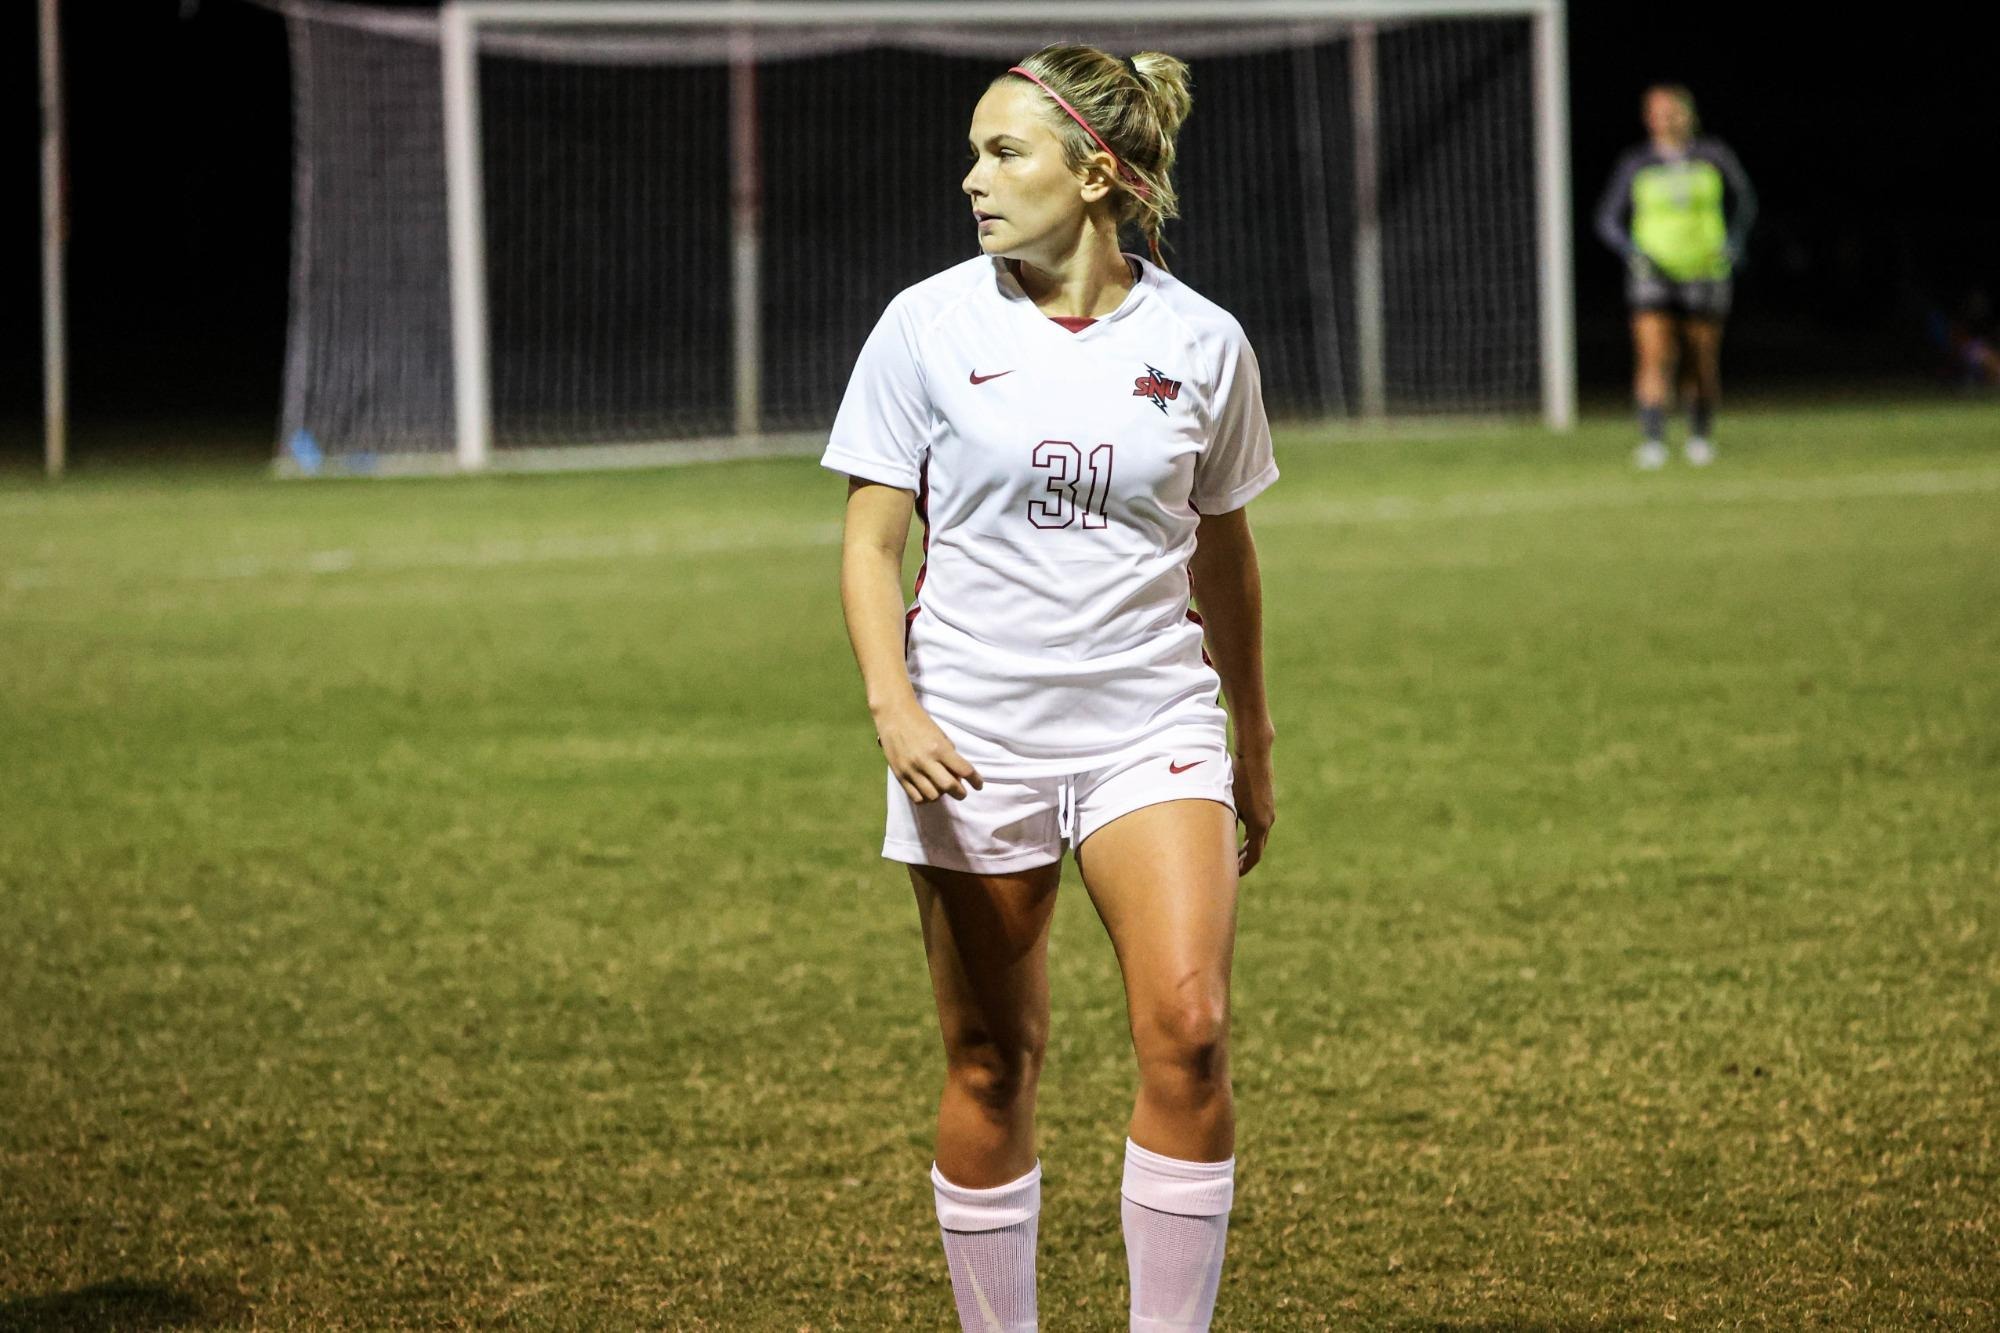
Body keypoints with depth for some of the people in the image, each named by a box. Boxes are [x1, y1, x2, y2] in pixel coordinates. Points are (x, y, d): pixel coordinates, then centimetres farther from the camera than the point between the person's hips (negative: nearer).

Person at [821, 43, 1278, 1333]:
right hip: (974, 739, 0)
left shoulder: (1202, 342, 2)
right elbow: (872, 539, 1)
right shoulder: (929, 326, -2)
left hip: (1152, 726, 0)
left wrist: (1253, 751, 21)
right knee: (993, 1065, 3)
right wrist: (893, 703, -16)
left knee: (1190, 1025, -16)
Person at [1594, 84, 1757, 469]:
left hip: (1704, 274, 1)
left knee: (1703, 365, 7)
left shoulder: (1713, 156, 2)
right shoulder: (1635, 165, 1)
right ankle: (1652, 443, -20)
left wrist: (1734, 242, 3)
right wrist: (1632, 250, -12)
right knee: (1653, 360, -15)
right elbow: (1608, 220, 6)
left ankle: (1701, 437, 27)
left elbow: (1745, 198, 17)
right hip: (1653, 275, -1)